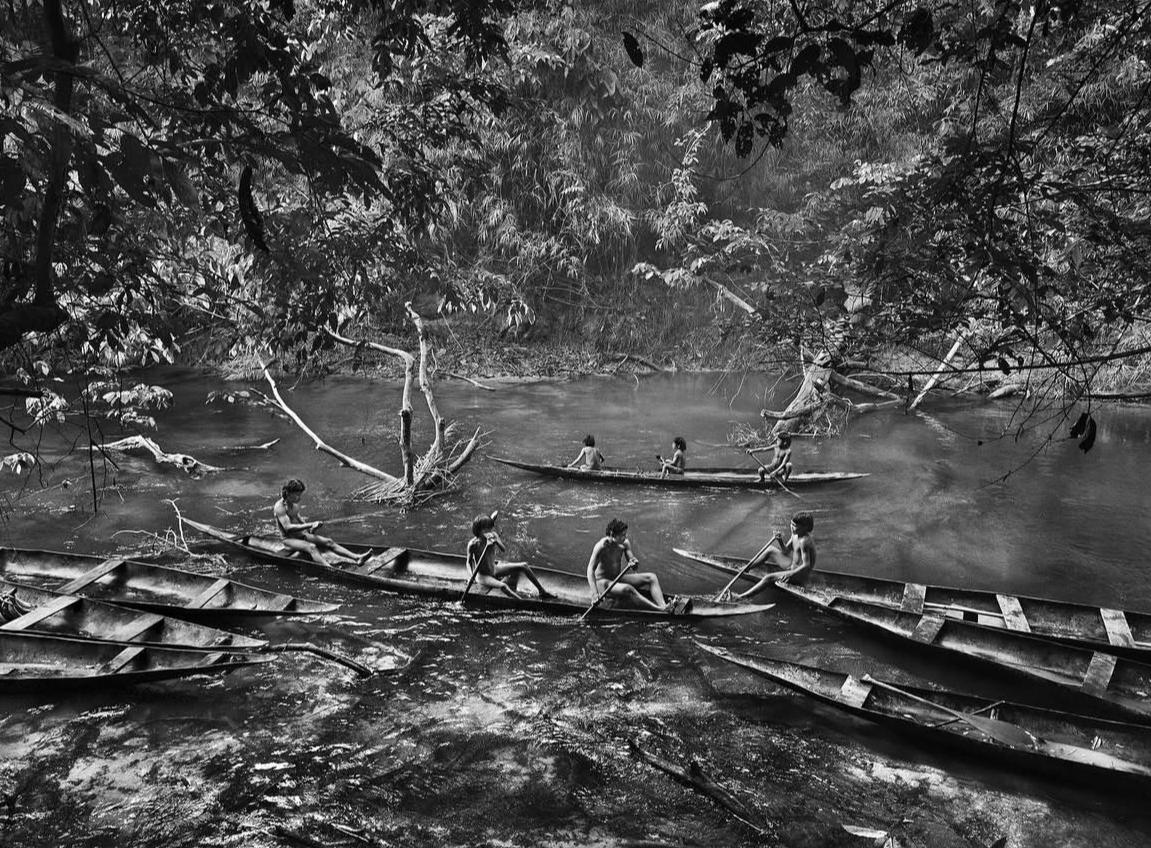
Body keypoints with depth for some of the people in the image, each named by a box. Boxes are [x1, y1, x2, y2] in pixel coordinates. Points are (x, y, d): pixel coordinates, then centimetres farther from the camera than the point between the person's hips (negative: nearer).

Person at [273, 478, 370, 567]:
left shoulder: (295, 504, 8)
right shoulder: (280, 507, -18)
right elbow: (288, 528, -29)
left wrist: (309, 528, 8)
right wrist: (310, 525, -30)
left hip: (302, 535, 9)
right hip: (289, 540, -9)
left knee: (328, 542, -8)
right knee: (311, 547, -36)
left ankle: (357, 558, -20)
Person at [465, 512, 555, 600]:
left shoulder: (493, 536, -9)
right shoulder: (473, 544, -20)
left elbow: (504, 549, -21)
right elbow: (469, 562, -9)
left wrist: (496, 541, -39)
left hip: (494, 569, 6)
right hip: (483, 576, -6)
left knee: (523, 566, -2)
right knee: (502, 586, -36)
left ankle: (541, 591, 7)